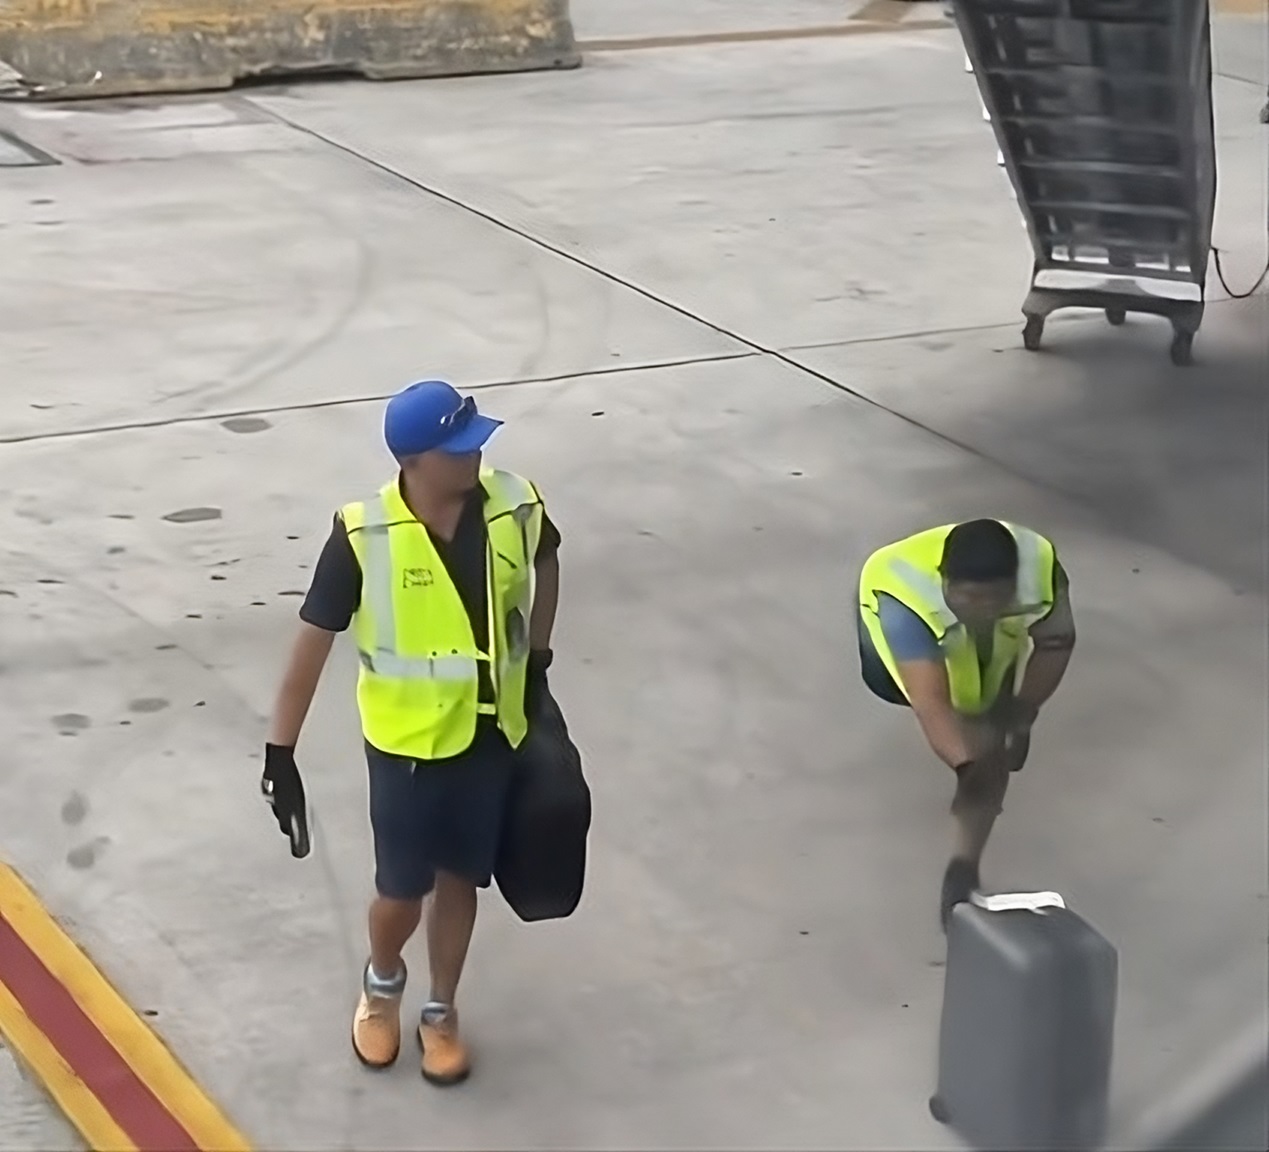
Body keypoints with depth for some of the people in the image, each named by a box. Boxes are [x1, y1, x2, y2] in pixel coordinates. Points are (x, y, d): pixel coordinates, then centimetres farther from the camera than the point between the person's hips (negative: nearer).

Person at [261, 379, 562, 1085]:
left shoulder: (515, 506, -14)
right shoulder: (365, 535, -23)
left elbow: (545, 563, 10)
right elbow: (314, 641, -16)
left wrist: (537, 662, 14)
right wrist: (281, 751, -17)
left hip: (491, 735, 2)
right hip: (407, 743, -2)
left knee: (460, 878, 17)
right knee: (402, 890, 9)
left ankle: (442, 1011, 40)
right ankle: (382, 983, 43)